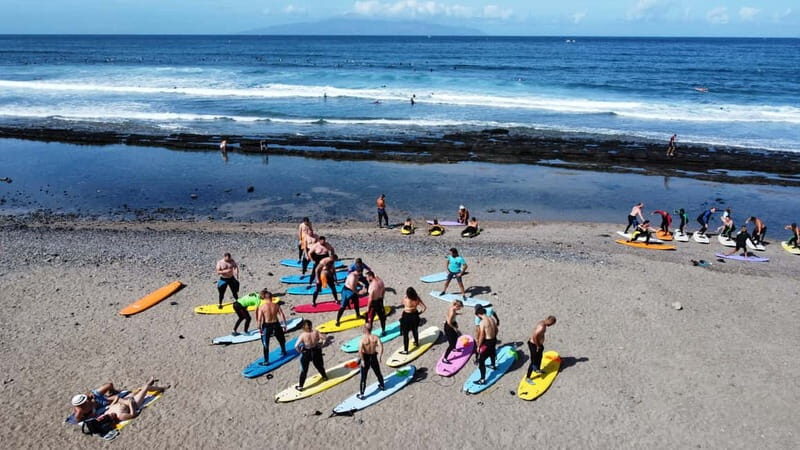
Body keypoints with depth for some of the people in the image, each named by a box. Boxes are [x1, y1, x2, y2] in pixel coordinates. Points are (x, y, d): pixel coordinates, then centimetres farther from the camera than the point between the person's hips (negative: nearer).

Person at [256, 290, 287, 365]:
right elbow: (282, 315, -5)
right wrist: (284, 325, 4)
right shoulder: (276, 305, -5)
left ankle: (266, 361, 11)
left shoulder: (261, 307, -12)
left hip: (266, 326, -3)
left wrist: (259, 328, -2)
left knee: (265, 344, 9)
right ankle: (283, 352, 49)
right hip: (276, 324, 3)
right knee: (281, 340, 28)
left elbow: (259, 319, -13)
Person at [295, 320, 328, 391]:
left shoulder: (302, 335, -23)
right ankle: (325, 377, 50)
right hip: (316, 351, 3)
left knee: (304, 370, 11)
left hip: (306, 353, -3)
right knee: (319, 366, 28)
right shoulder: (315, 332, -15)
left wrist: (299, 351, -9)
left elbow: (296, 346, -27)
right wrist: (319, 342, 8)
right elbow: (324, 338, -7)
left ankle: (300, 386, 19)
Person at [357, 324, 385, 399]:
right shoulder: (375, 337, -9)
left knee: (363, 377, 6)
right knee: (378, 373, 26)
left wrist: (362, 360, -20)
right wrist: (379, 357, -10)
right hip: (374, 358, 4)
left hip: (366, 359, -4)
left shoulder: (363, 339, -19)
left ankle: (361, 394, 11)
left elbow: (360, 351, -29)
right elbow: (381, 347, -18)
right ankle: (382, 386, 47)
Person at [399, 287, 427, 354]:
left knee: (405, 334, 7)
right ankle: (417, 343, 51)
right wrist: (419, 313, 2)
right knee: (415, 330, 29)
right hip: (415, 316, 5)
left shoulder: (405, 299, -28)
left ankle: (405, 350, 11)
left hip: (406, 316, -5)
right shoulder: (417, 299, -16)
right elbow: (424, 307, -12)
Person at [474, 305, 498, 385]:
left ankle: (482, 380, 4)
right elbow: (496, 330, 10)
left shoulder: (482, 322, -25)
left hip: (487, 342, -8)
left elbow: (481, 336, -22)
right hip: (494, 340, 8)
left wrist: (478, 346, -11)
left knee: (481, 361, 1)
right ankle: (493, 365, 63)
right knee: (492, 353, 36)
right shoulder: (491, 319, -2)